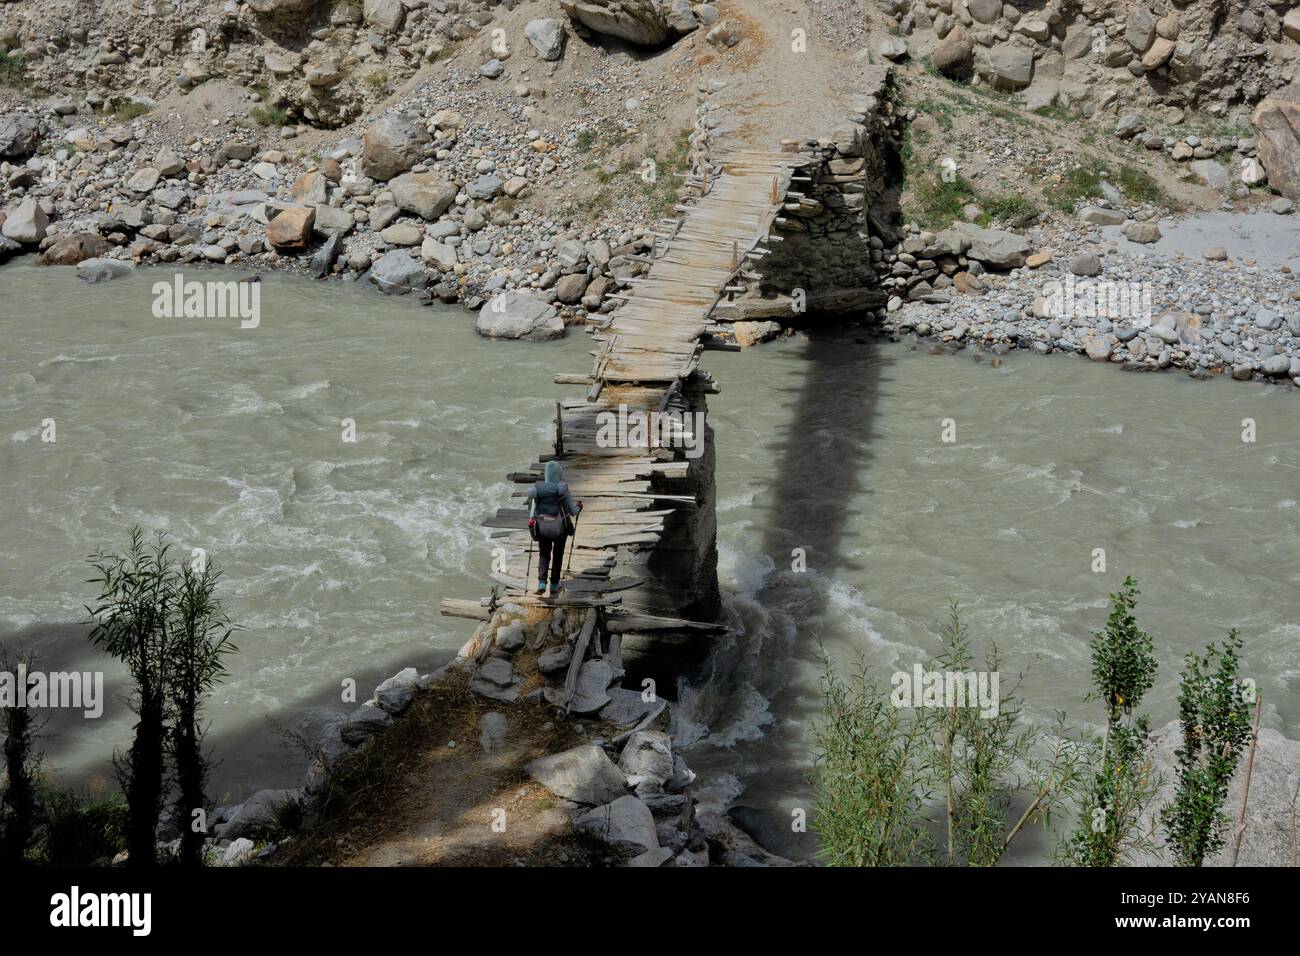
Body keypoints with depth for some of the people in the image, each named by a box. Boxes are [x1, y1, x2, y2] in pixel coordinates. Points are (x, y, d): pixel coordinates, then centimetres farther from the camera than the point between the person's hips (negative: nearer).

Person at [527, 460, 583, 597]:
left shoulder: (537, 489, -8)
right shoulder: (563, 489, -14)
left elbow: (532, 512, -4)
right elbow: (573, 512, -8)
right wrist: (578, 507, 14)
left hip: (542, 528, 1)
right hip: (560, 528, -1)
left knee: (544, 555, 17)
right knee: (558, 556, 19)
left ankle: (542, 583, -2)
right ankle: (554, 585, 25)